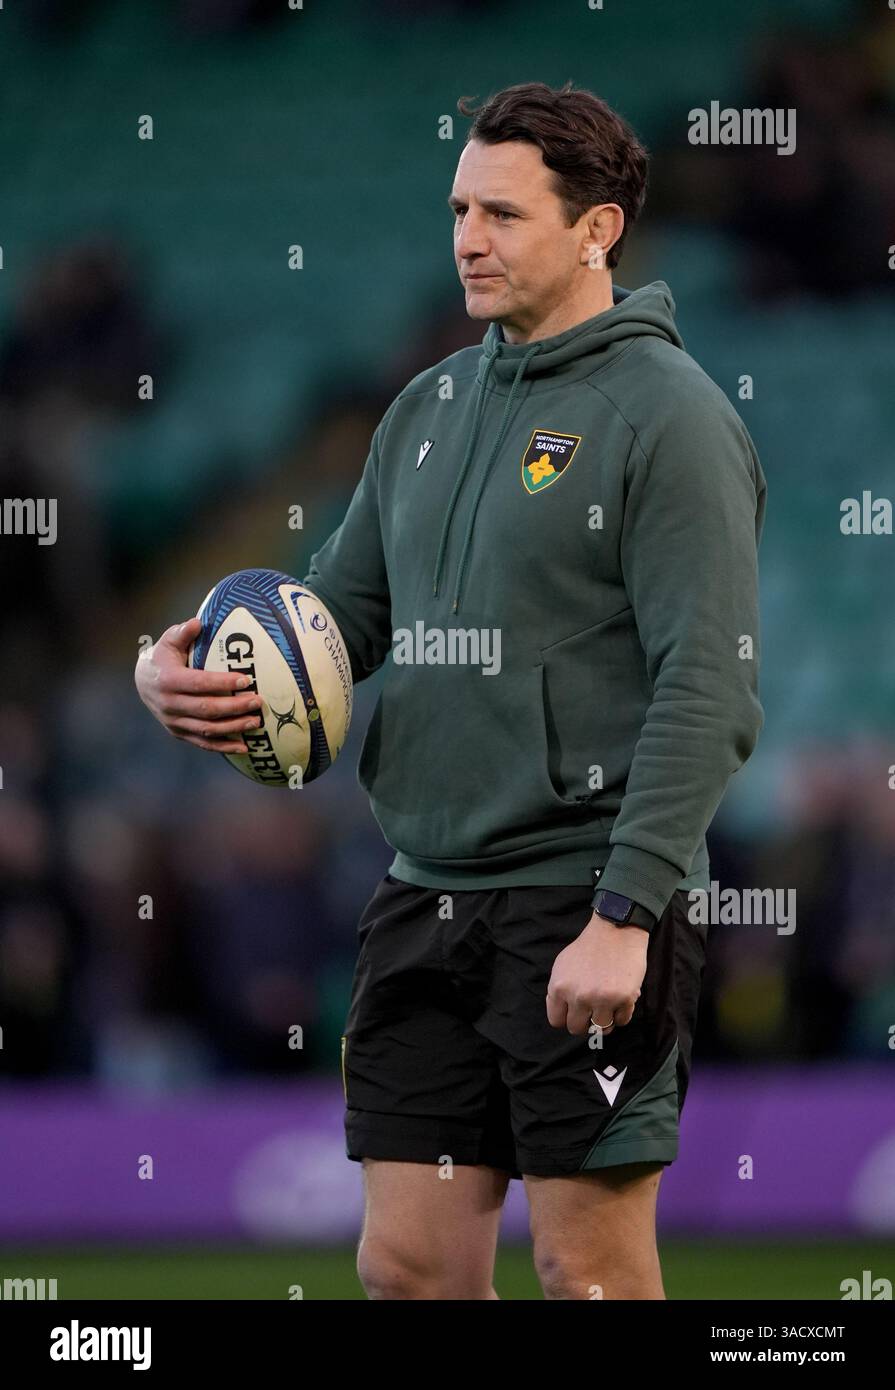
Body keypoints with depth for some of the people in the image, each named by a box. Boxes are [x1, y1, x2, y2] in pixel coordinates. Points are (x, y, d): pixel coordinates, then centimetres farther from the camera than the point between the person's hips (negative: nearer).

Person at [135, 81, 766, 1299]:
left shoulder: (667, 413, -8)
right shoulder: (430, 408, 15)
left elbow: (709, 691, -15)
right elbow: (341, 611, 21)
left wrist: (626, 913, -22)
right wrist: (181, 673, 0)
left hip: (584, 901, -7)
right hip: (426, 900, 7)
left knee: (590, 1268, -4)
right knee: (407, 1264, 6)